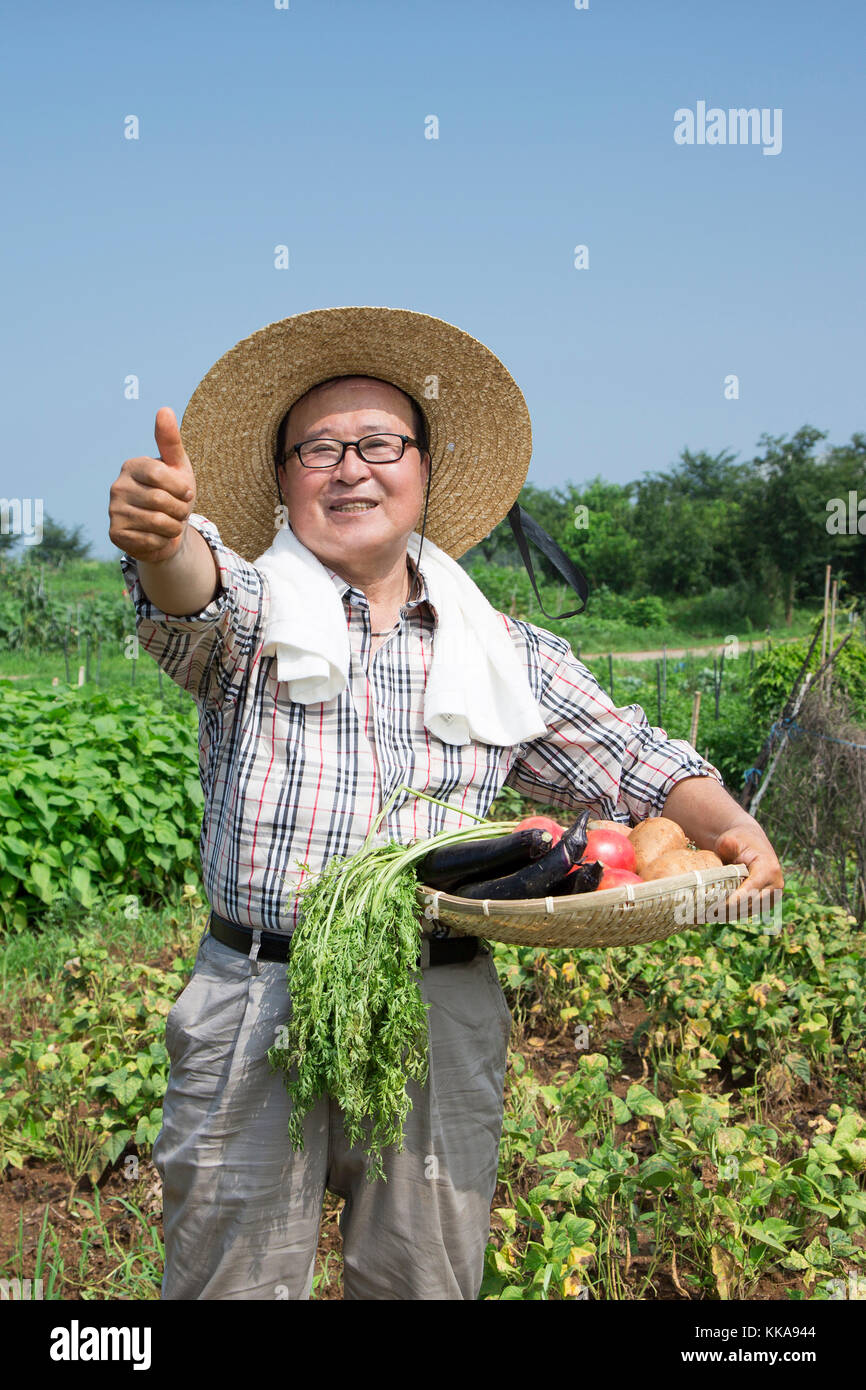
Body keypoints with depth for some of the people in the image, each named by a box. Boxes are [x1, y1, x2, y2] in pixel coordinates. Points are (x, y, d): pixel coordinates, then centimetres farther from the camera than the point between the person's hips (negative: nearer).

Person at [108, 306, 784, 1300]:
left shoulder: (507, 652, 9)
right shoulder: (251, 612, 1)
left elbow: (635, 763, 14)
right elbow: (199, 598, -22)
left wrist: (724, 824, -6)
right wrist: (164, 540, -46)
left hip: (443, 1018, 2)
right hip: (260, 1005, -2)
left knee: (424, 1275, 14)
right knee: (236, 1277, 8)